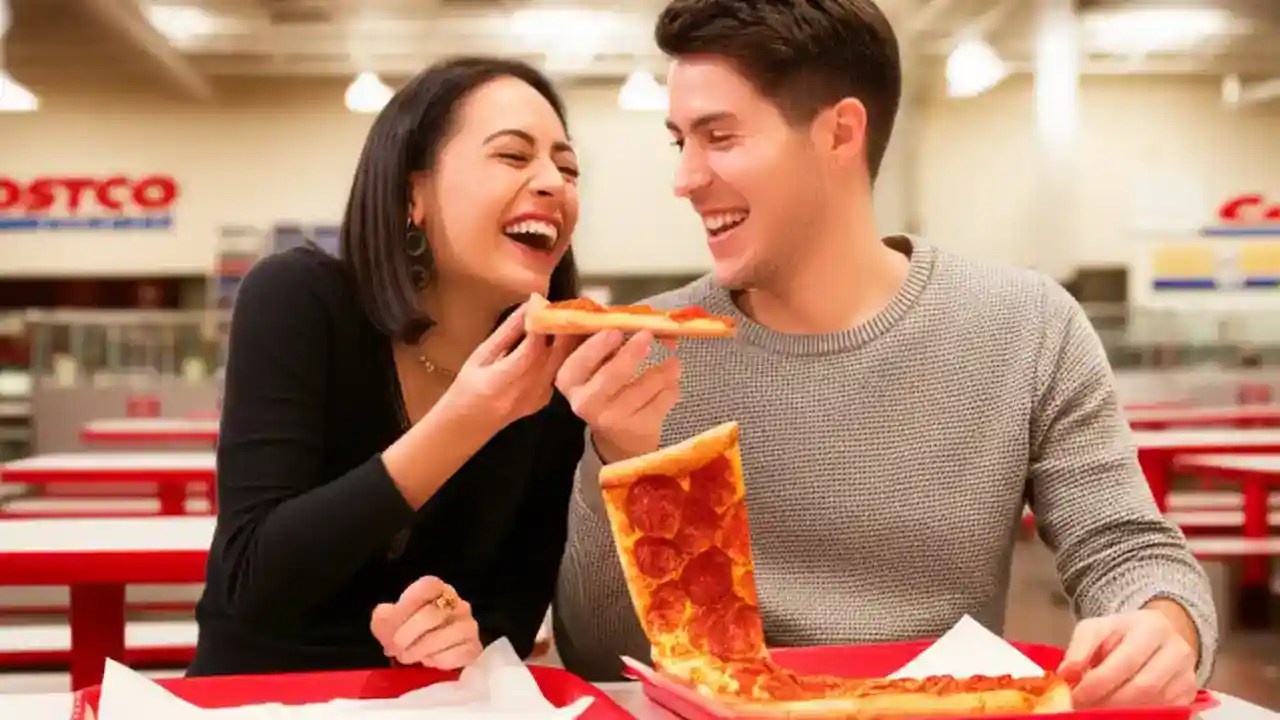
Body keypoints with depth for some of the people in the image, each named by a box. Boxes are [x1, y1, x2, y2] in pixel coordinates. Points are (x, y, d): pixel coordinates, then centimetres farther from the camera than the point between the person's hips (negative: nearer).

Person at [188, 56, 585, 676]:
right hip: (256, 696, -2)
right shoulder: (298, 300, -15)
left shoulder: (559, 370, -8)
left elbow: (523, 593, -1)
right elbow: (252, 583, -20)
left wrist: (469, 632, -23)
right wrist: (459, 427, -28)